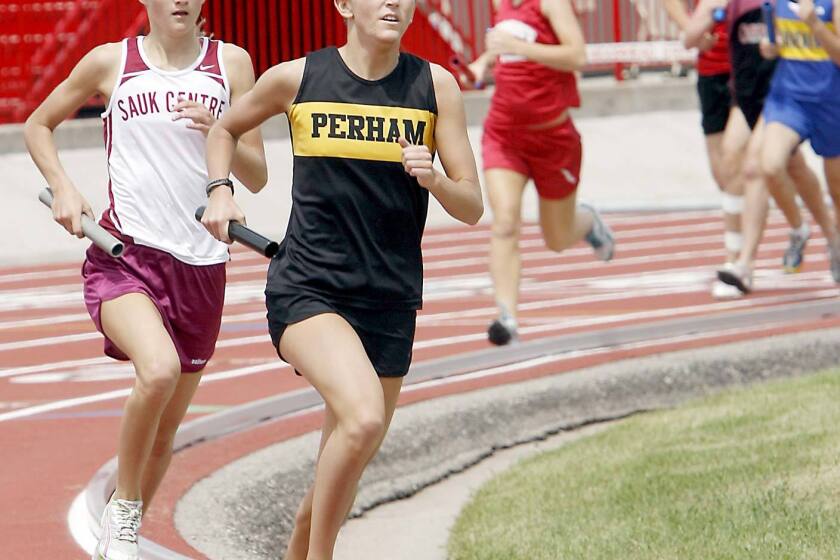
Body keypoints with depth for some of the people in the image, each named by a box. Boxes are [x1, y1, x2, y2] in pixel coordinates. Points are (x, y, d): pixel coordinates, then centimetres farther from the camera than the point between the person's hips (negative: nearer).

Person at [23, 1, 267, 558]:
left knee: (166, 430, 9)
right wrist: (64, 190, 1)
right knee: (159, 370, -31)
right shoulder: (110, 62, 3)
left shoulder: (231, 63, 6)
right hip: (125, 255, -3)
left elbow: (257, 177, 7)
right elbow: (39, 124, 18)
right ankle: (123, 511, -11)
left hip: (201, 266, 3)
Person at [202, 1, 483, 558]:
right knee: (363, 418, -29)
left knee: (341, 475, 10)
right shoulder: (298, 78, -1)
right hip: (306, 288, -3)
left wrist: (433, 179, -17)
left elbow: (472, 208, 3)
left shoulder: (435, 85, 2)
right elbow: (226, 129, 19)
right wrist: (221, 192, 2)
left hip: (390, 303, 3)